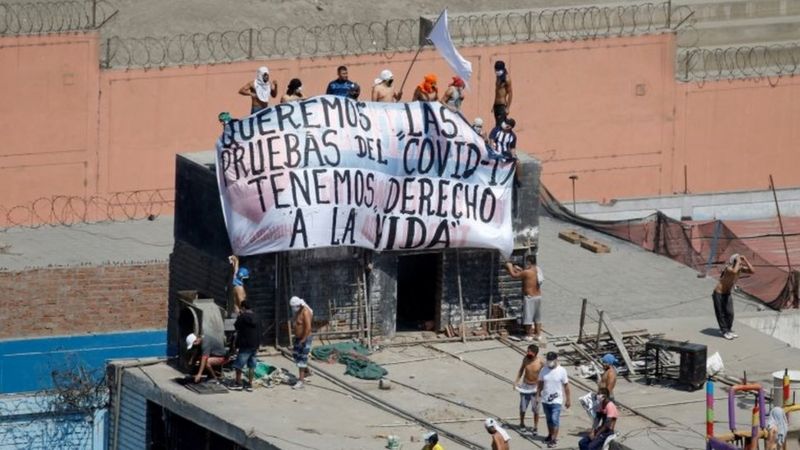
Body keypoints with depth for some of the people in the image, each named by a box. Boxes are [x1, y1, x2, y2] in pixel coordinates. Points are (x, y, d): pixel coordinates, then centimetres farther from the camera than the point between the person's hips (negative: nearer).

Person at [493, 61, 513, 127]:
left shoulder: (506, 79, -10)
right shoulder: (498, 78, 12)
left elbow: (510, 93, -11)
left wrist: (508, 108, -14)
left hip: (502, 106, -8)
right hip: (496, 105, 8)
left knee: (500, 125, -14)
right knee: (497, 125, 7)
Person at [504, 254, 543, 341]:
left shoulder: (527, 272, -19)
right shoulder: (537, 270, 4)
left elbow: (514, 275, -10)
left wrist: (510, 267, 6)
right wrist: (520, 269, 23)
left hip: (530, 297, -8)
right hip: (538, 296, 8)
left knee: (528, 317, 2)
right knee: (537, 317, 15)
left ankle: (529, 335, 7)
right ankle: (538, 334, 19)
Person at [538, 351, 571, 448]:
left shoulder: (562, 371, -11)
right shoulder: (544, 370, -1)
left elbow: (566, 386, -5)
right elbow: (540, 384, 8)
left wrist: (567, 399, -3)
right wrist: (538, 396, 6)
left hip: (556, 400, -4)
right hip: (545, 400, 4)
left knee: (555, 420, -9)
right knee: (549, 419, 17)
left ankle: (554, 439, -6)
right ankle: (550, 435, 34)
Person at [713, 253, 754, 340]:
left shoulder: (740, 268, -7)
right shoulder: (729, 268, -29)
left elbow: (752, 271, -14)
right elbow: (734, 272, -53)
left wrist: (745, 260, -20)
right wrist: (738, 261, -39)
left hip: (727, 294, 7)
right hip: (718, 293, -7)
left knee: (730, 313, 6)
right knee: (721, 313, 1)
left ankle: (728, 330, 19)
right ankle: (725, 332, 10)